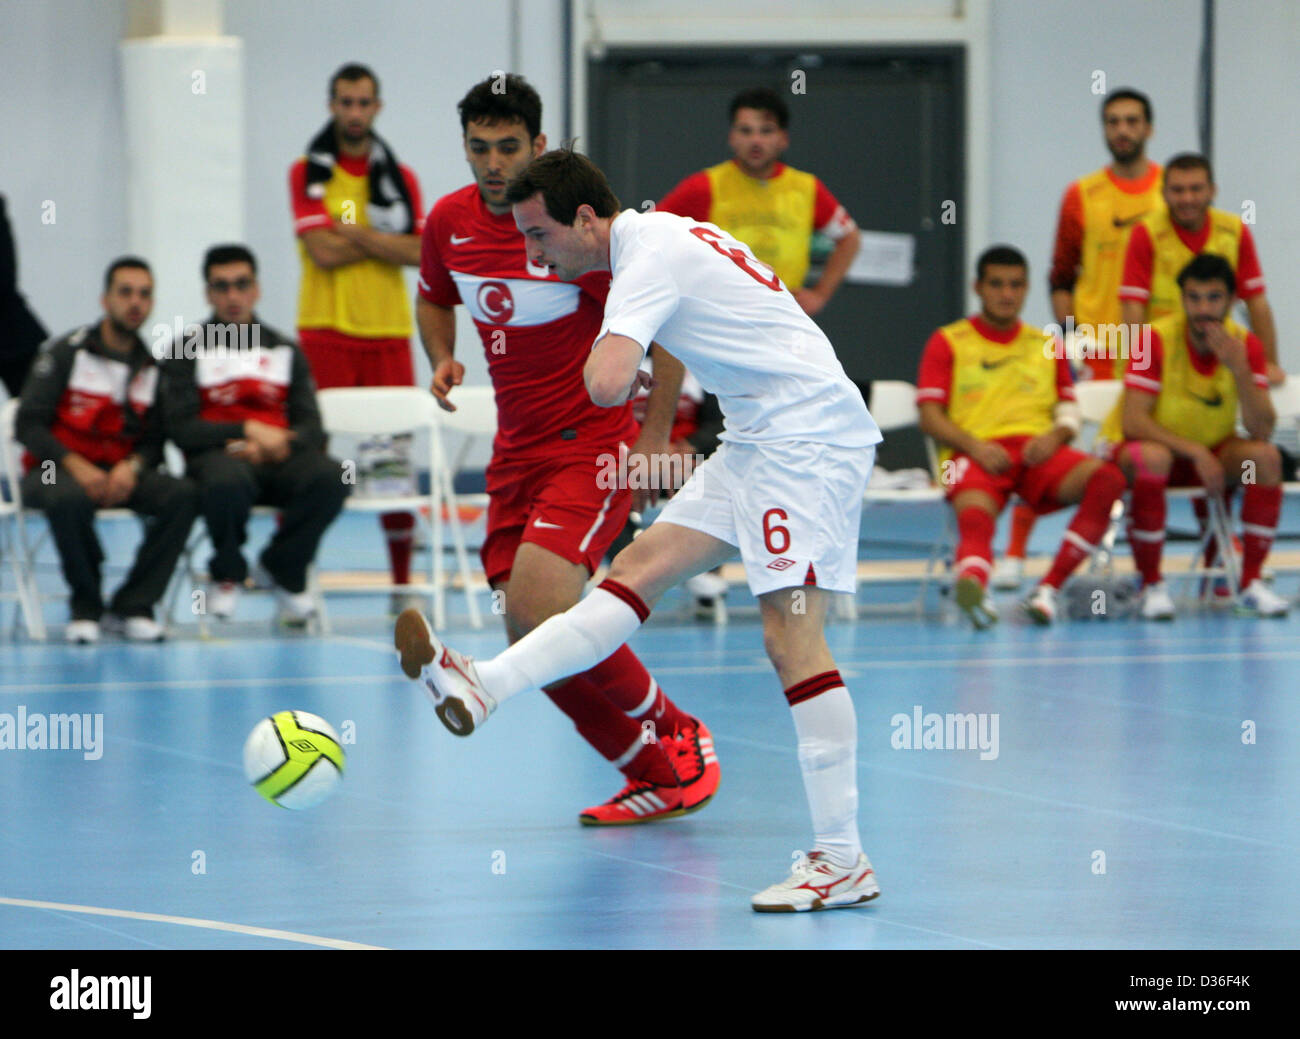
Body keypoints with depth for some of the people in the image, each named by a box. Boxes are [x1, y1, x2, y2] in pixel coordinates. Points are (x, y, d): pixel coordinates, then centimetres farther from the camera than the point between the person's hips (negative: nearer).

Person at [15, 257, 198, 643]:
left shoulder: (151, 367, 10)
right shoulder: (66, 352, -3)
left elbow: (154, 439, 9)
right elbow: (28, 424, -7)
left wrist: (131, 467, -14)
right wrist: (75, 466, -20)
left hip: (121, 473, 4)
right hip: (54, 471, -4)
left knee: (183, 495, -24)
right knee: (69, 499, -40)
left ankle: (132, 606, -15)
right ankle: (86, 607, -17)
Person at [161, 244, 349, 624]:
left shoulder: (284, 350, 17)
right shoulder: (188, 351, 7)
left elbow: (312, 429, 10)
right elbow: (181, 429, -5)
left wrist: (281, 443, -13)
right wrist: (248, 431, -14)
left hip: (279, 463, 3)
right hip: (218, 455, -3)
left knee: (330, 476, -30)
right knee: (227, 481, -41)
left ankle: (283, 568, -2)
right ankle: (227, 574, -8)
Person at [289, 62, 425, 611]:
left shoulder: (400, 178, 11)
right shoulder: (309, 174, 2)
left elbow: (419, 252, -2)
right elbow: (323, 251, -10)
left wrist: (356, 235, -9)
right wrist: (385, 240, -4)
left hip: (387, 333, 3)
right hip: (325, 330, -3)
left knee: (395, 454, 2)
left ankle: (402, 581, 9)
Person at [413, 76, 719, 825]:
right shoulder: (450, 222, 3)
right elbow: (434, 298, 24)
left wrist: (656, 435, -14)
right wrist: (442, 361, 4)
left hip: (596, 443, -7)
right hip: (517, 450, 7)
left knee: (539, 604, -24)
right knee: (534, 643, 1)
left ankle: (676, 735, -2)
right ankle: (659, 778, 18)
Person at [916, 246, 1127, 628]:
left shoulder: (1047, 345, 26)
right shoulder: (948, 343, 16)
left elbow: (1069, 411, 20)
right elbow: (930, 417, 5)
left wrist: (1055, 435, -5)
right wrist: (974, 446, -14)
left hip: (1037, 451, 3)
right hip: (974, 453, -3)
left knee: (1107, 479, -29)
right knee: (975, 517, -38)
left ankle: (1049, 588, -32)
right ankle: (973, 582, -72)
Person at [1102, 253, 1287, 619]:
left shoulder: (1246, 345, -9)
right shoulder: (1158, 339, -20)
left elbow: (1261, 431, -18)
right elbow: (1132, 422, -26)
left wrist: (1240, 369, -31)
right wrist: (1195, 451, -33)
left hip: (1209, 452, 4)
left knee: (1266, 457, -24)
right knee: (1153, 458, -38)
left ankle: (1250, 582, -16)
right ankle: (1151, 586, -25)